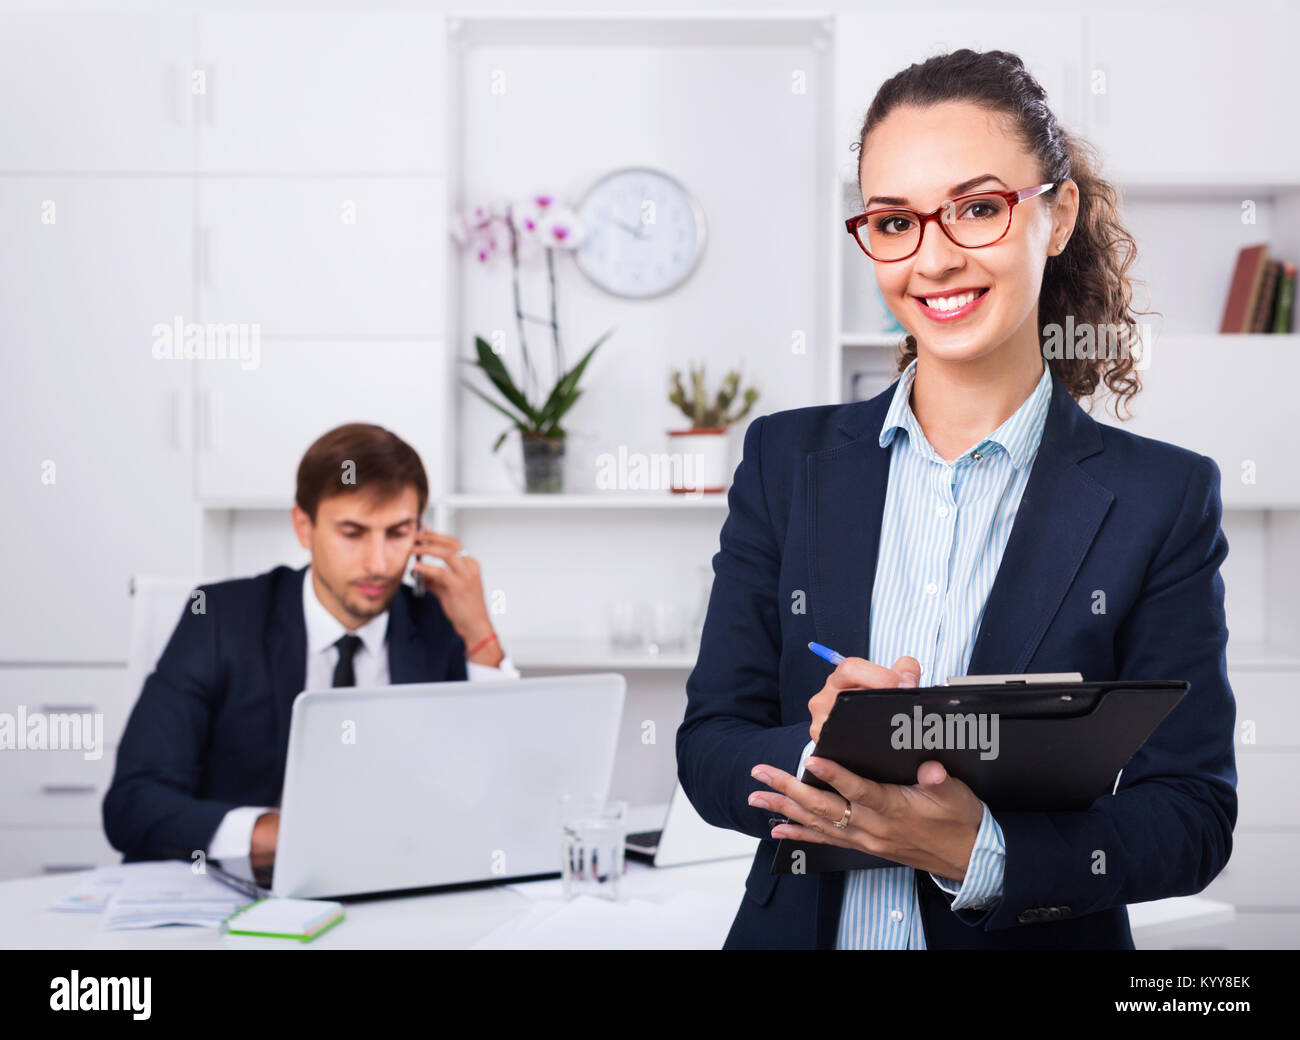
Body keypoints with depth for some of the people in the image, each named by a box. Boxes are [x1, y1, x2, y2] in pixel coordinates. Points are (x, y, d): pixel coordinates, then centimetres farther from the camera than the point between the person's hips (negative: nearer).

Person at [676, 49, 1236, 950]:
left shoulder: (1162, 498, -8)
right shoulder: (787, 460, -2)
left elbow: (1194, 815, -11)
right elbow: (708, 747, -5)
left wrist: (979, 852, -26)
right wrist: (822, 757, -26)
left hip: (1043, 935, -1)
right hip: (802, 926, 2)